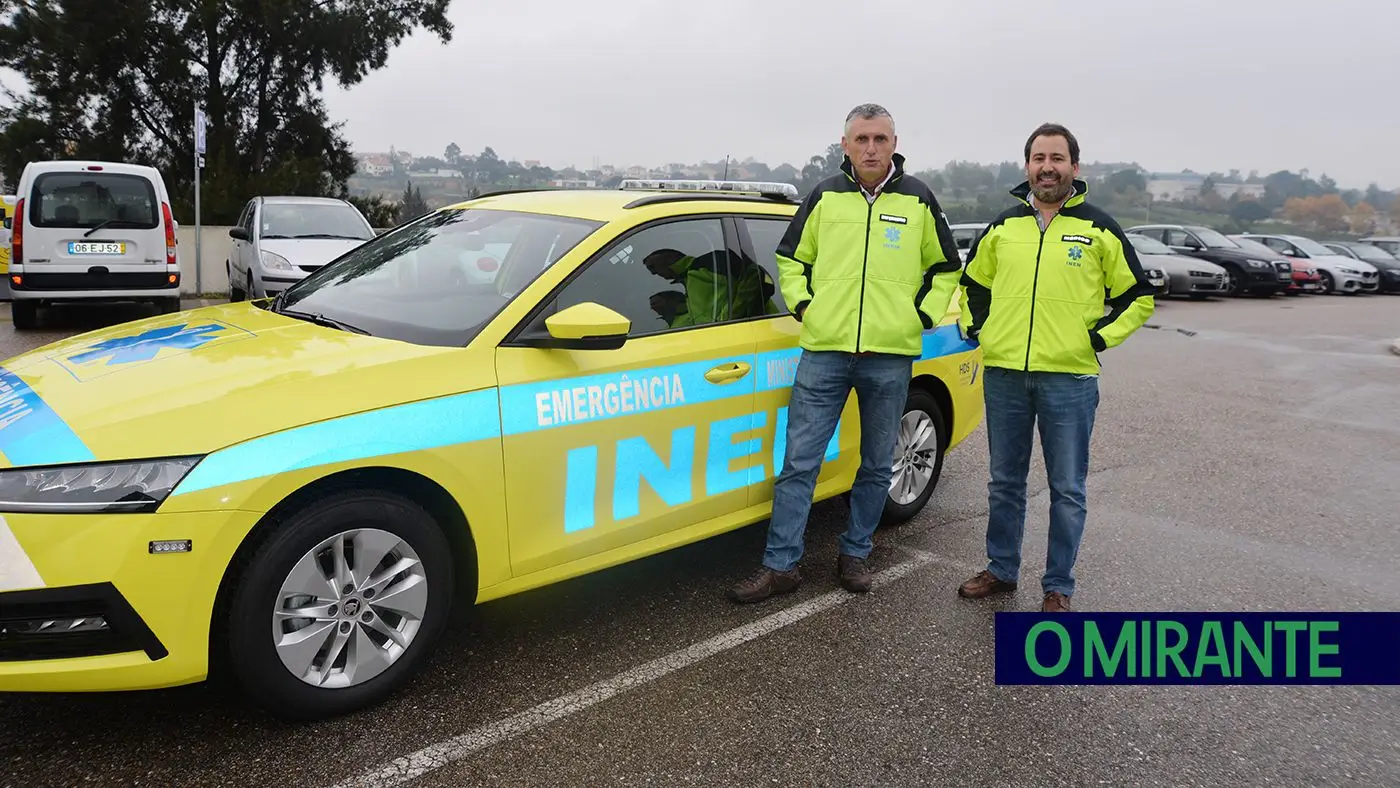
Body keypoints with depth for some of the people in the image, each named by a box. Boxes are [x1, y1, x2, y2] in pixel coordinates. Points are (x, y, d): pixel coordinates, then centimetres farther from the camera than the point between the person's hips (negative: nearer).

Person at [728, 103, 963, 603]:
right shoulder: (825, 197, 6)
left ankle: (855, 555, 27)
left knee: (876, 466, 10)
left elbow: (946, 269, 16)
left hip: (890, 357, 1)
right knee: (799, 462, -1)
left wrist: (923, 317, 4)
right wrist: (802, 305, 4)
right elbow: (790, 257, 17)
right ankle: (781, 565, 7)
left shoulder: (918, 201, 6)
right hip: (823, 352, 0)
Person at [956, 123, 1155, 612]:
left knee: (1067, 489, 4)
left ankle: (1058, 587, 17)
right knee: (1004, 482, 13)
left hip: (1068, 378, -3)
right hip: (1003, 375, 3)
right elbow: (974, 283, 24)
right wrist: (974, 326, 9)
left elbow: (1138, 296, 8)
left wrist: (1102, 336, -4)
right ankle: (1001, 570, 28)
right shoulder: (1003, 227, 10)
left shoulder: (1099, 230, 2)